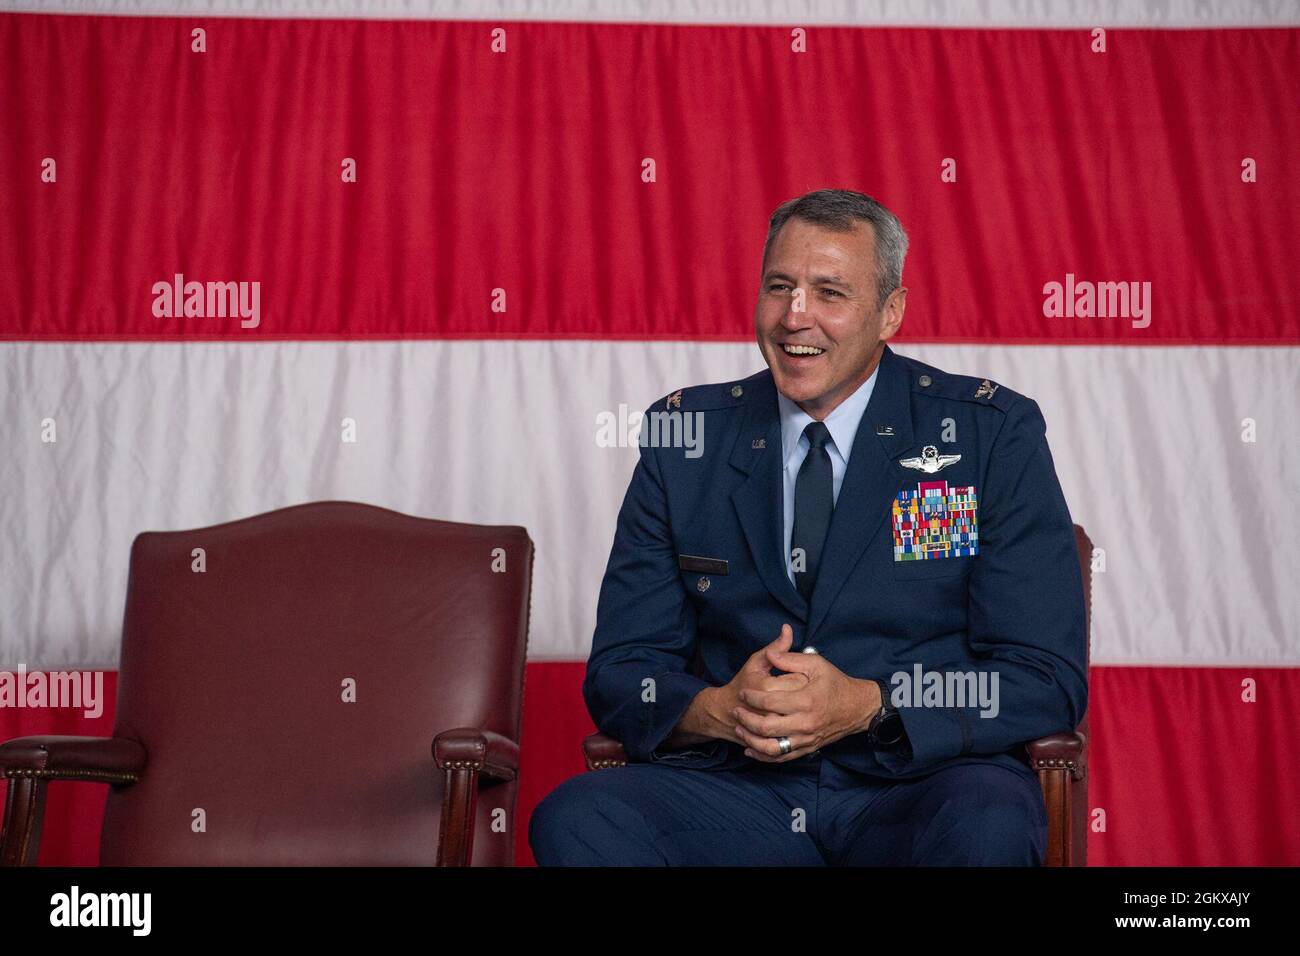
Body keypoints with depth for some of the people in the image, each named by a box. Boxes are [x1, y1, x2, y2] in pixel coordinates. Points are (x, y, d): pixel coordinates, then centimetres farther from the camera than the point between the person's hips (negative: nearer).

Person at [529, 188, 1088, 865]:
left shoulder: (993, 434, 0)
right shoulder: (685, 438, 7)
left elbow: (1049, 682, -4)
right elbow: (618, 674, 7)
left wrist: (866, 705, -19)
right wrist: (717, 710, -16)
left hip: (925, 791, -2)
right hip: (737, 795, 2)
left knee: (985, 828, -35)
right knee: (572, 818, -25)